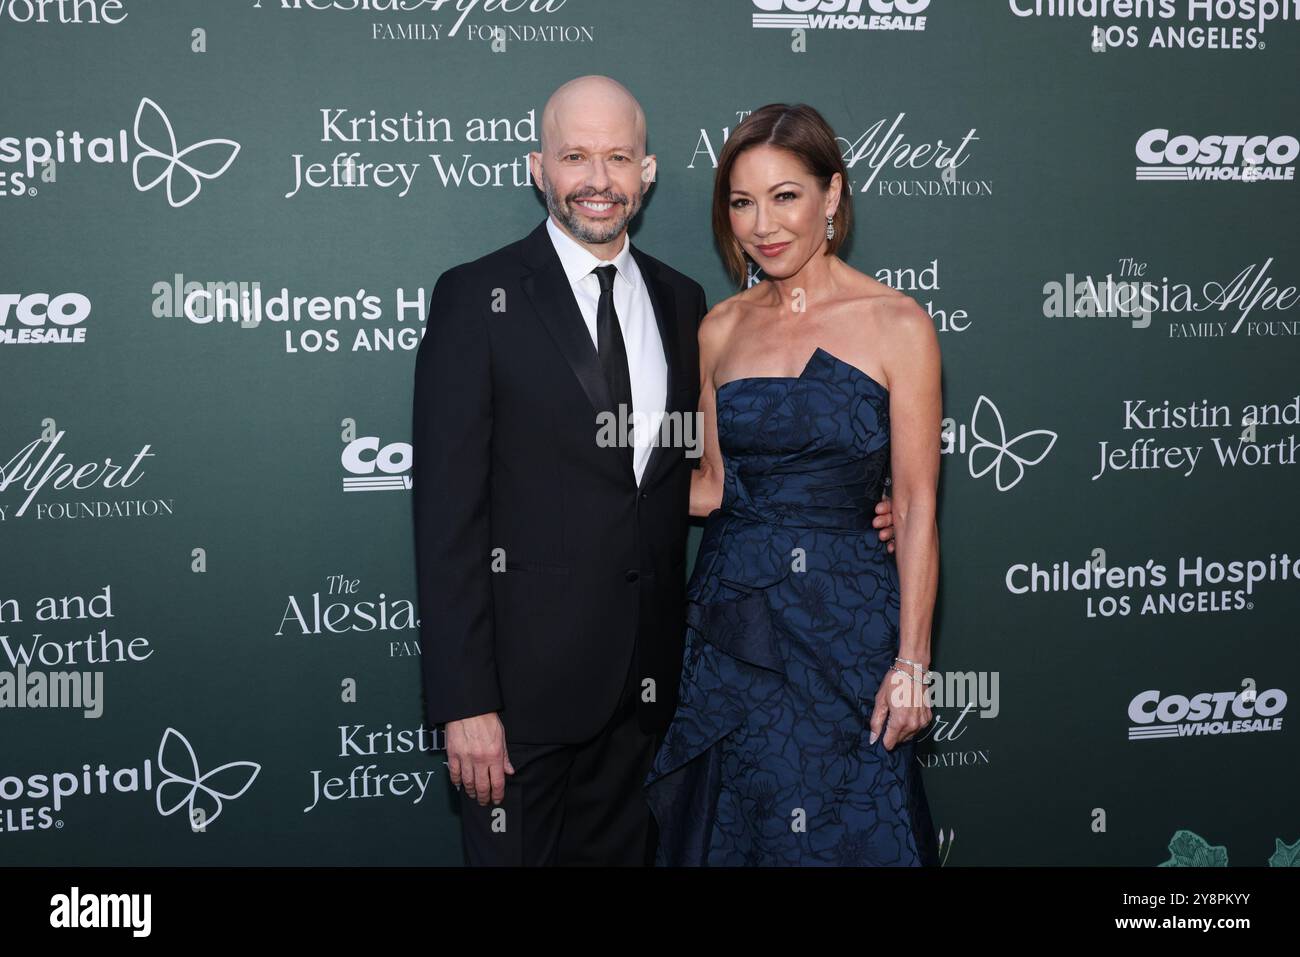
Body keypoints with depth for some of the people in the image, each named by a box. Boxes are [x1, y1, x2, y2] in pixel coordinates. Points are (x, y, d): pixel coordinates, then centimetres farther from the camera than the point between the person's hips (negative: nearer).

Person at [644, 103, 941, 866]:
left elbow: (917, 508, -7)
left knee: (847, 829, 8)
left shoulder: (897, 325, -6)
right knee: (733, 827, 14)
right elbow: (716, 484, 10)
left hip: (846, 625, -4)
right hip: (733, 620, 4)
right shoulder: (720, 328, 6)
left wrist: (911, 661, -10)